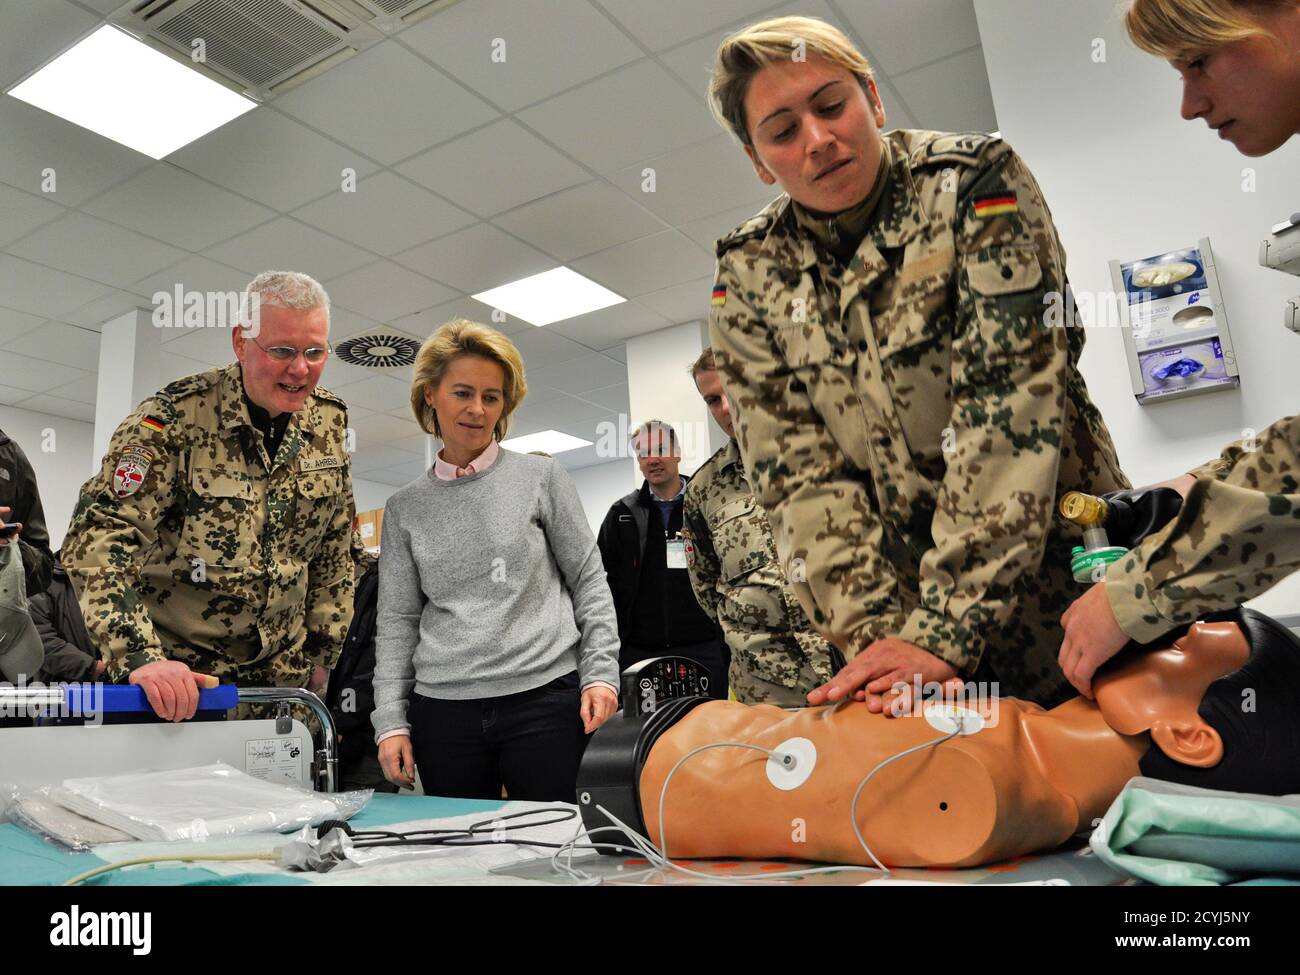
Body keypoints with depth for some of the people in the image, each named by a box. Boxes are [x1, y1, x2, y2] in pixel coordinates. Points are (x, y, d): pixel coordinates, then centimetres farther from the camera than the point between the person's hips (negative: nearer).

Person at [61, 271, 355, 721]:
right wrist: (139, 656, -33)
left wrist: (322, 651, 6)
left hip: (281, 673, 4)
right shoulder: (176, 416, -16)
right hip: (174, 673, -4)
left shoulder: (329, 422, -2)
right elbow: (98, 534, -22)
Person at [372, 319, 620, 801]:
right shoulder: (405, 507, 9)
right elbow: (396, 620, 8)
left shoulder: (542, 477, 3)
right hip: (443, 711, 2)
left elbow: (589, 582, 4)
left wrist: (600, 673, -4)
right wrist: (391, 720, 2)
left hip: (545, 699, -2)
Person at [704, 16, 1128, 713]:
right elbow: (799, 470, -6)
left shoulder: (975, 184, -11)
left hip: (1051, 571, -1)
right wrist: (873, 632, -18)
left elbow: (1007, 404, -19)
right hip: (903, 598, 2)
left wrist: (943, 630, -24)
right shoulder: (748, 278, -2)